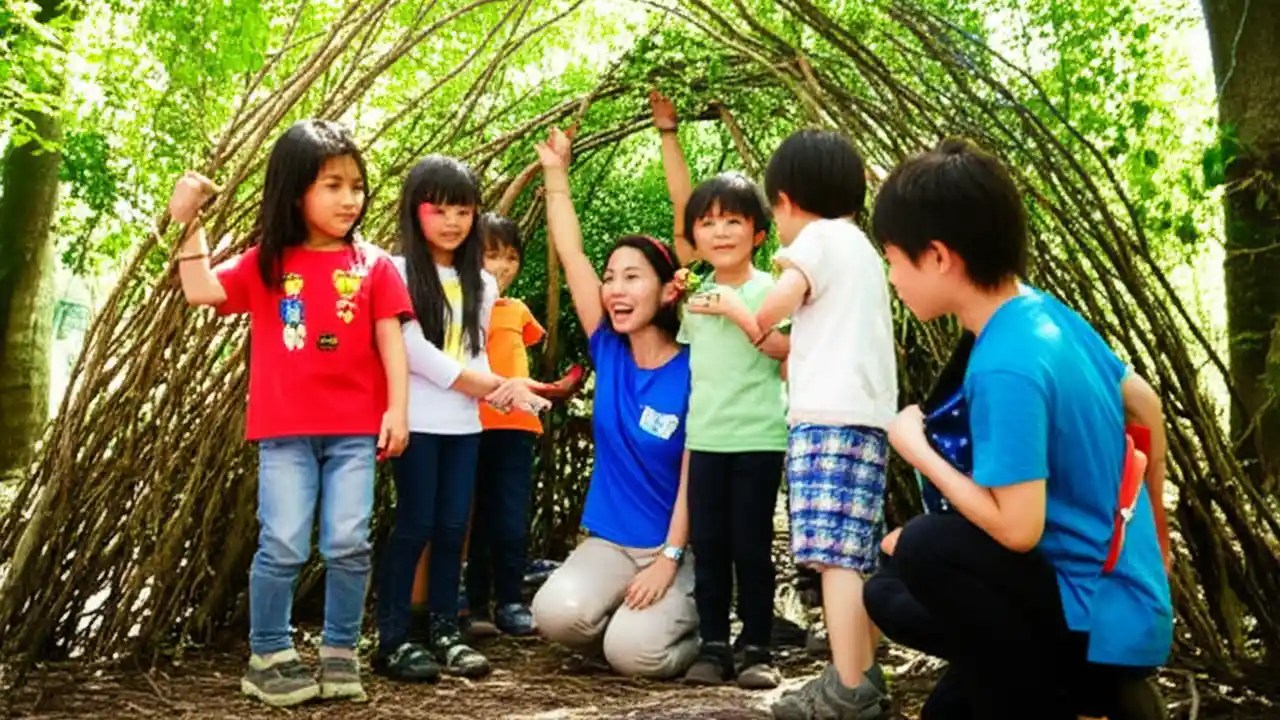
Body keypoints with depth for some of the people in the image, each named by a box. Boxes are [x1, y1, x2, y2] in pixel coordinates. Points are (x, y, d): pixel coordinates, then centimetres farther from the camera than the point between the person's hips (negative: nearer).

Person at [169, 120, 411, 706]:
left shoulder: (373, 266, 6)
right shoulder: (266, 264, 8)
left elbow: (390, 340, 2)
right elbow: (200, 290, -1)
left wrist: (397, 408, -6)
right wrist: (190, 224, -6)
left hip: (354, 428, 0)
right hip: (284, 429, 0)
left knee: (348, 544, -1)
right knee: (283, 545, -4)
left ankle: (340, 652, 16)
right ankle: (269, 657, 13)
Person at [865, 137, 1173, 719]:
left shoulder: (1004, 368, -26)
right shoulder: (1047, 312, 1)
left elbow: (1017, 529, -27)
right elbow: (1145, 405, 14)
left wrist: (917, 450, -12)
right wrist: (1150, 536, 23)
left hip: (1102, 617, -9)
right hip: (1118, 594, 9)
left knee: (926, 546, -28)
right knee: (889, 595, 13)